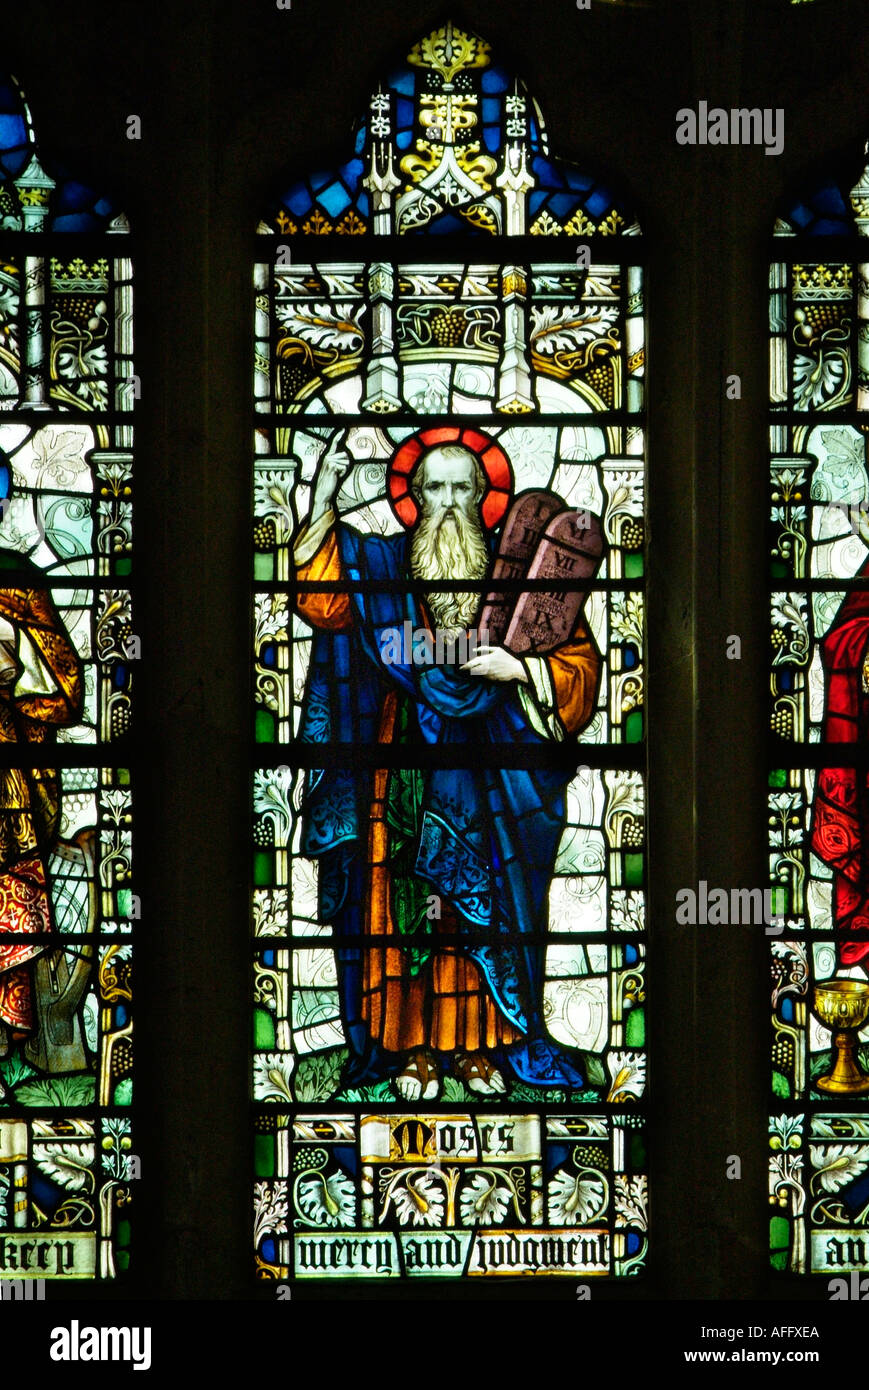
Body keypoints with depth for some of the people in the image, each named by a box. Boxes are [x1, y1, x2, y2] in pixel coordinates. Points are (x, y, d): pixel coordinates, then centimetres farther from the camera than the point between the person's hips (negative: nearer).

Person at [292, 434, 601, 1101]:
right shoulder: (381, 565, 8)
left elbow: (579, 661, 4)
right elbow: (320, 601, -10)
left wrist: (521, 670, -14)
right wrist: (322, 507, -15)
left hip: (489, 770, 0)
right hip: (406, 766, 0)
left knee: (488, 900, -1)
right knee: (406, 898, -3)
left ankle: (480, 1044, 8)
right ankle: (415, 1045, 4)